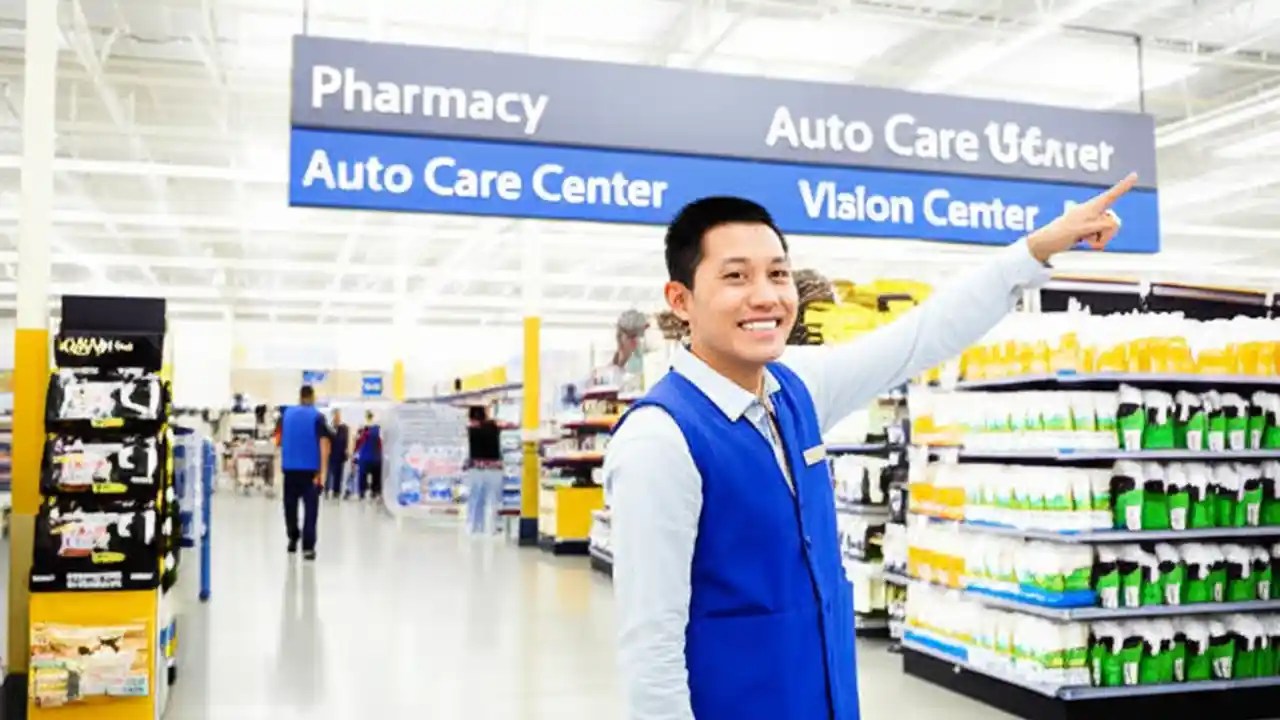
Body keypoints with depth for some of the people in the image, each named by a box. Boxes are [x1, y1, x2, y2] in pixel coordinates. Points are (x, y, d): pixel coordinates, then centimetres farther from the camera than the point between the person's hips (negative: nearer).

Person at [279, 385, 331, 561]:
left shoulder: (286, 413, 8)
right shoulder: (317, 417, -3)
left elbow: (280, 439, 23)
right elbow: (324, 444, -13)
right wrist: (322, 472, -16)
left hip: (289, 467, 3)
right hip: (310, 469, -3)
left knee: (290, 504, 19)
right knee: (310, 508, -2)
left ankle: (293, 538, 32)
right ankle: (308, 547, -8)